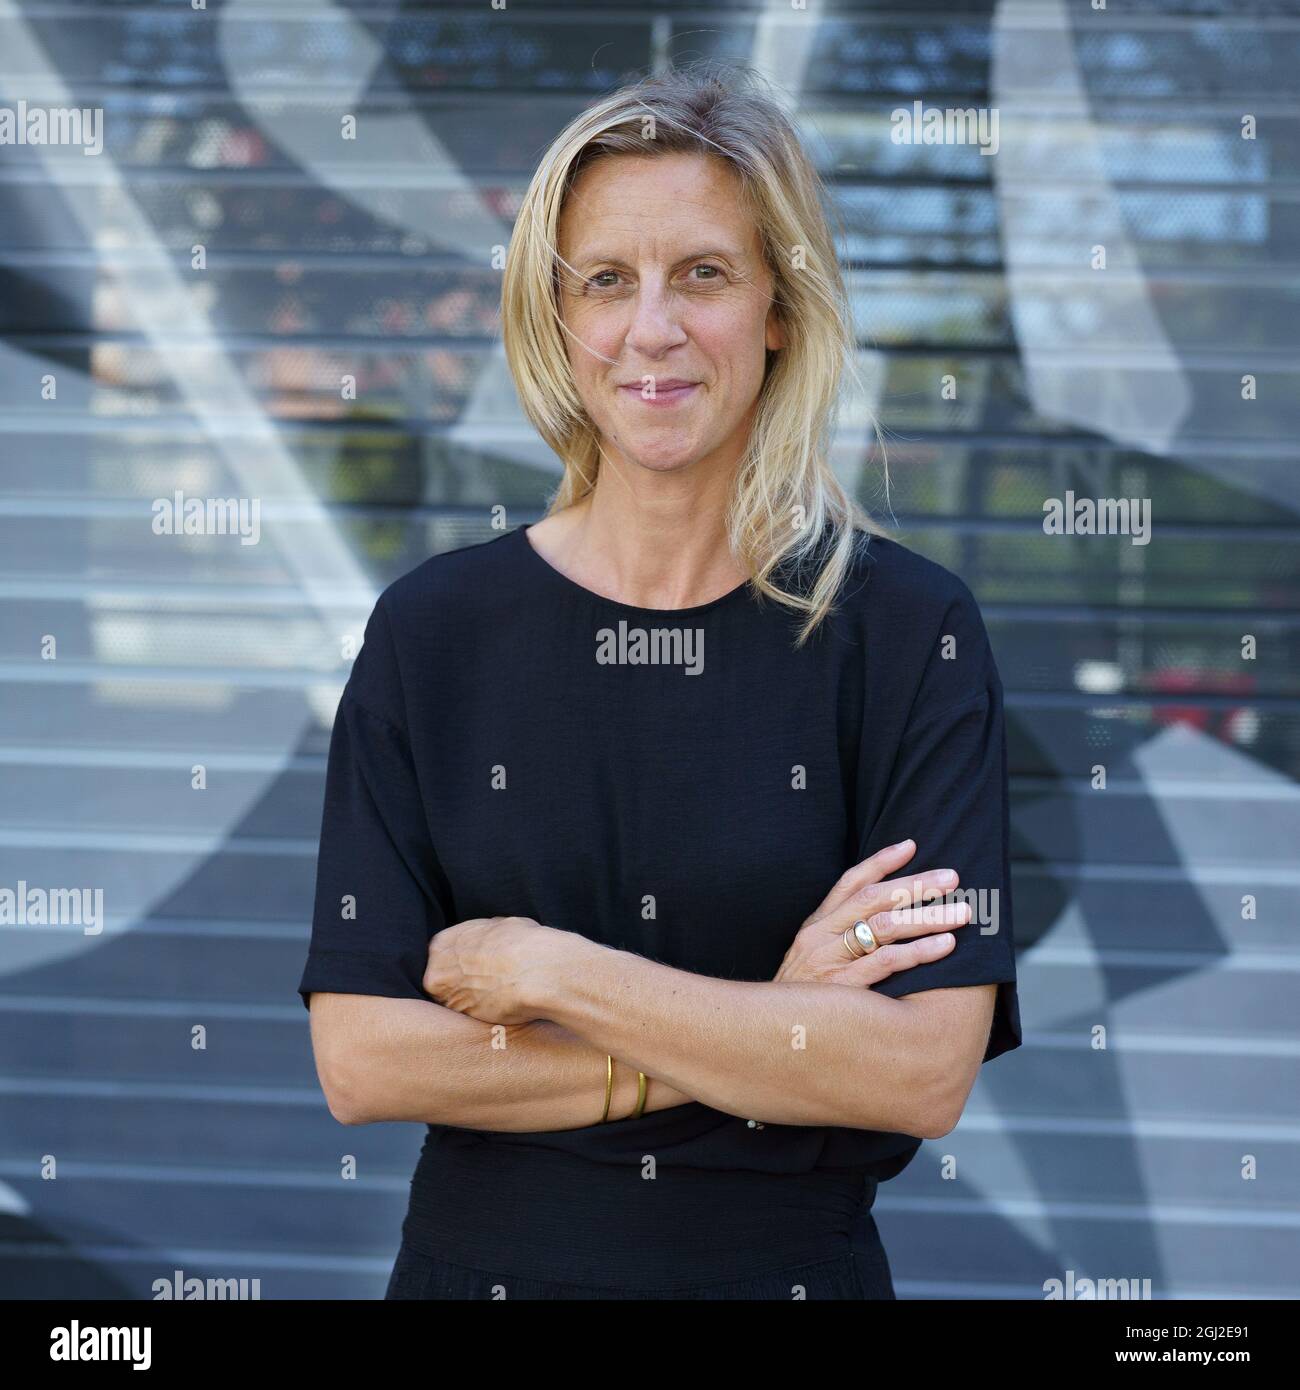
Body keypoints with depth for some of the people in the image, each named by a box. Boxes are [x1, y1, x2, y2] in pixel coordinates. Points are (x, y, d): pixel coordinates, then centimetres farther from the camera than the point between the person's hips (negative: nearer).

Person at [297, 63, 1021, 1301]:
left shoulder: (907, 630, -9)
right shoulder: (433, 629, -5)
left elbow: (924, 1073, -16)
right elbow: (359, 1060, -11)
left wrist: (546, 969, -17)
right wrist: (760, 1038, -17)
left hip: (796, 1259, -1)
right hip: (484, 1258, 1)